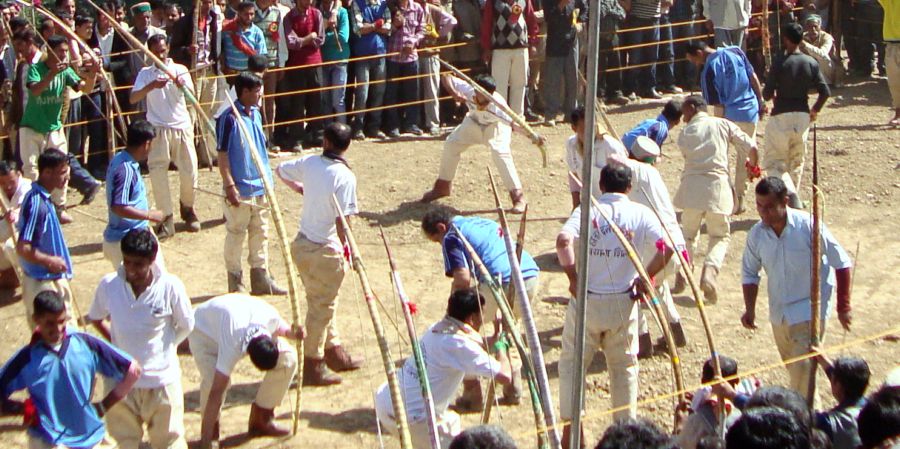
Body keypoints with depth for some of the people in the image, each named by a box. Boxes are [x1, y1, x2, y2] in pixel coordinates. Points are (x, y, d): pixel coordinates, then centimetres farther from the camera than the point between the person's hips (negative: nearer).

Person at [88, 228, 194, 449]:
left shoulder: (170, 286, -17)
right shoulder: (108, 284, -11)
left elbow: (186, 326, -2)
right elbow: (95, 318, 8)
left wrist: (163, 347, -1)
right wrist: (114, 343, 3)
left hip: (162, 379, -2)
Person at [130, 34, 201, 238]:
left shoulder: (180, 70, 3)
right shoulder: (145, 73, 2)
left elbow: (191, 95, -14)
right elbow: (133, 99, -11)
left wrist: (182, 85, -37)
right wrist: (151, 86, -28)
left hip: (182, 127, 1)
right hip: (158, 129, -1)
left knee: (189, 172, 6)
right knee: (158, 173, -6)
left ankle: (187, 208, 31)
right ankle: (167, 218, 3)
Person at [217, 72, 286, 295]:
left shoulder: (256, 114, 7)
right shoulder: (229, 119, -15)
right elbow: (222, 155, -15)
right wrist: (230, 186, -18)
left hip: (260, 187, 7)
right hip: (240, 190, -7)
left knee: (260, 233, 14)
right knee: (236, 234, 4)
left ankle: (260, 278, 24)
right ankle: (235, 282, 15)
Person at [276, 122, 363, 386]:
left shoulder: (309, 163, -1)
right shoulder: (345, 176, -20)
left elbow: (281, 170, 18)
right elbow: (342, 220, -21)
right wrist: (347, 251, -7)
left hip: (302, 244, 7)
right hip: (325, 250, -7)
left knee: (321, 302, 21)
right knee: (322, 307, 6)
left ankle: (334, 353, 36)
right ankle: (313, 366, 16)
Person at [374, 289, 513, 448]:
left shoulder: (437, 328, 7)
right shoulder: (460, 345, -18)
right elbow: (504, 376, -19)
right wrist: (500, 347, -3)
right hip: (406, 415, -9)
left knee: (450, 421, 28)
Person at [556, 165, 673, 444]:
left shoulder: (587, 211, -5)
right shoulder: (641, 213, -1)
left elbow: (563, 240, -23)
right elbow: (666, 247, -13)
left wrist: (573, 277, -13)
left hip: (586, 300, -1)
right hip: (623, 302, 2)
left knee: (572, 362, 12)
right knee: (624, 366, 17)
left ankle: (570, 428, 10)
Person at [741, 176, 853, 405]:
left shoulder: (809, 226, -19)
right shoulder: (757, 234, -6)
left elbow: (842, 264, -10)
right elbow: (750, 274, 8)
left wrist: (843, 307, -8)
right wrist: (750, 309, -4)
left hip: (810, 311, -5)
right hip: (779, 314, 5)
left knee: (803, 367, -15)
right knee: (792, 367, 19)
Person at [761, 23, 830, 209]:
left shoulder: (780, 64, -13)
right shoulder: (811, 63, 0)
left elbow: (767, 94, -12)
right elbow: (825, 92, -1)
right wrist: (815, 110, 14)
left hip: (781, 116, -4)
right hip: (802, 115, 5)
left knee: (774, 161, 1)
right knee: (796, 161, 18)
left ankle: (789, 193, -23)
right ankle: (793, 196, 24)